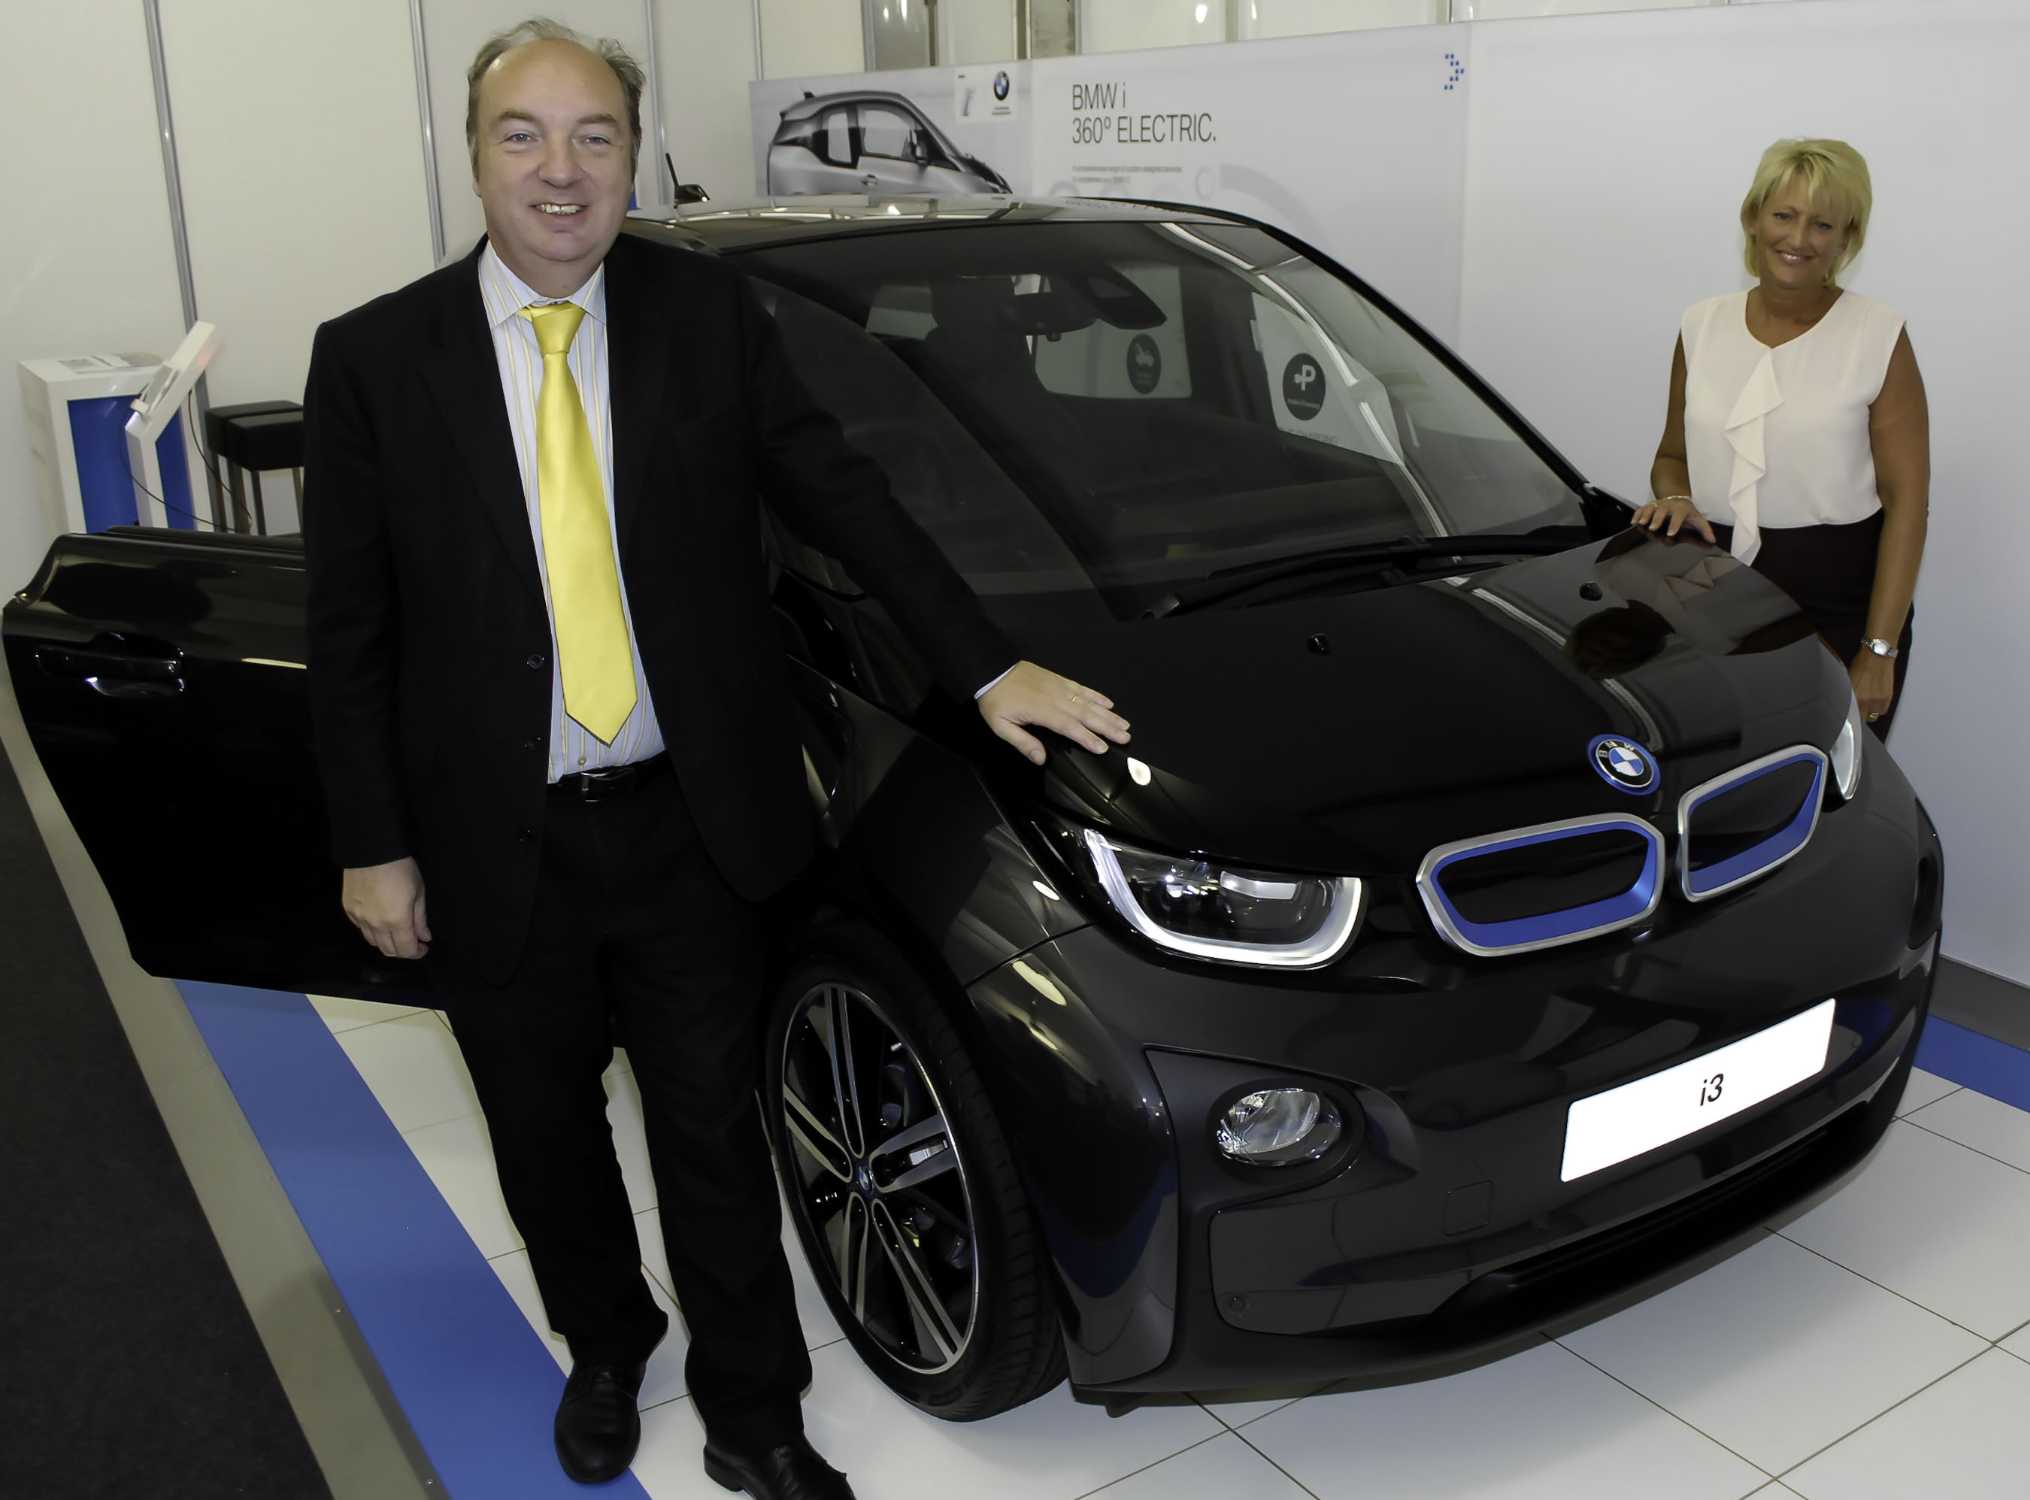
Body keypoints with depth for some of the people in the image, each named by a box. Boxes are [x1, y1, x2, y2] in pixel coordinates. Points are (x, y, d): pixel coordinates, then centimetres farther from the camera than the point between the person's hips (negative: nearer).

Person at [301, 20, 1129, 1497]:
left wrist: (988, 664, -7)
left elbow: (843, 493, 0)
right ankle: (605, 1351, 45)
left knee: (715, 1128, 10)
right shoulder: (375, 356, -5)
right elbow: (349, 629, -2)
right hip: (493, 845, 1)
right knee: (545, 1129, 18)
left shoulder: (710, 311, -3)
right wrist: (374, 846, -3)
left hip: (688, 824, 0)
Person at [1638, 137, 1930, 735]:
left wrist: (1879, 652, -15)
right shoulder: (1703, 326, 8)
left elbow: (1907, 500, -8)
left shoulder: (1880, 338, -4)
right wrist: (1675, 499, -7)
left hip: (1840, 604, -3)